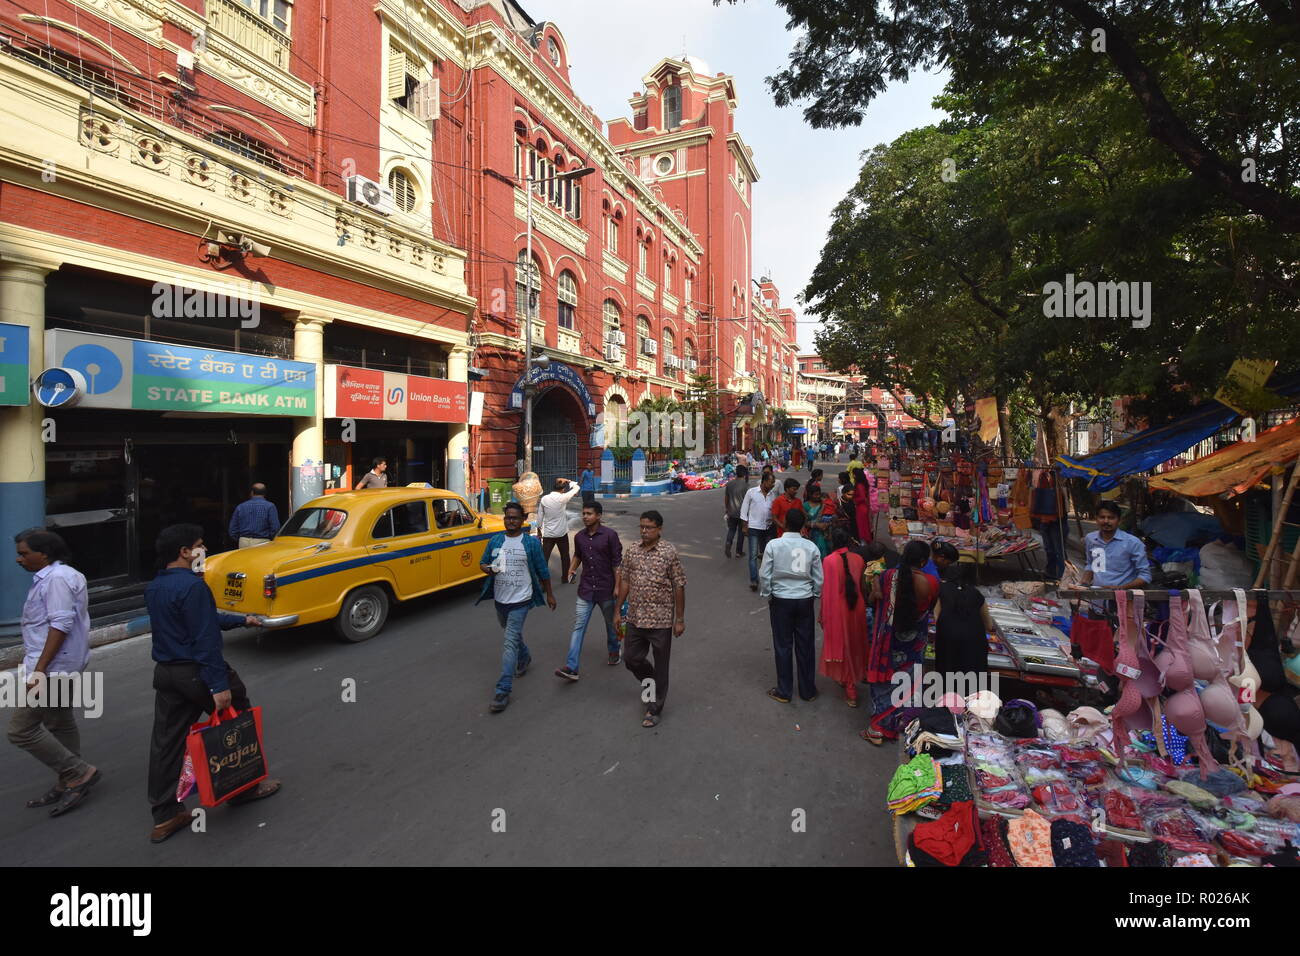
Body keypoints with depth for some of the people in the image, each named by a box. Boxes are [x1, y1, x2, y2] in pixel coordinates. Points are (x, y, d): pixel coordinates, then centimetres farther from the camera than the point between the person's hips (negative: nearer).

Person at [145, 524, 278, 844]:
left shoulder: (153, 587, 9)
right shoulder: (192, 585, -21)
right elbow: (206, 639, -24)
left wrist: (241, 619, 27)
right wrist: (220, 685, -22)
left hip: (165, 672, 9)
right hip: (197, 672, -8)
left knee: (165, 742, 11)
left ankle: (164, 816, 19)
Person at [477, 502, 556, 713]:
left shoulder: (531, 542, -7)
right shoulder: (495, 541, 2)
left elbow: (542, 571, 0)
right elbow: (483, 563, 9)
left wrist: (549, 594, 6)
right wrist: (488, 568, -15)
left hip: (520, 601, -5)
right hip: (500, 600, 5)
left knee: (509, 644, -12)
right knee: (513, 635, 25)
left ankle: (503, 691, -8)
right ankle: (525, 658, 54)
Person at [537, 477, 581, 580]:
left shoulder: (544, 499, -5)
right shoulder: (562, 498, -15)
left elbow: (539, 516, 2)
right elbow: (577, 488, -6)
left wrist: (539, 529, 13)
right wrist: (568, 481, 8)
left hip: (548, 533, 2)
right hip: (562, 533, -2)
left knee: (544, 557, 6)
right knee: (565, 556, 17)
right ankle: (565, 577, 27)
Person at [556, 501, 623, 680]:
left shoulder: (610, 535, -12)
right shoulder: (579, 537, 2)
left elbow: (617, 562, -10)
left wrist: (617, 586, -12)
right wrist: (572, 570, 2)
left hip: (606, 589, -3)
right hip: (585, 590, 3)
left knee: (611, 623, 17)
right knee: (578, 626, -4)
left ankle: (613, 652, 43)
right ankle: (571, 668, -5)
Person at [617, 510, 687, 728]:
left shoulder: (669, 553, -12)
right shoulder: (631, 552, 2)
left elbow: (679, 587, -9)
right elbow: (624, 582, 10)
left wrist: (680, 619, -8)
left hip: (661, 620, -4)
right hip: (635, 618, 5)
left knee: (661, 666, 8)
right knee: (631, 659, 14)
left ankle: (655, 709, 24)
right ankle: (650, 682, 44)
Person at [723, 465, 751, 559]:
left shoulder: (729, 484, 1)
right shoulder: (745, 485, -13)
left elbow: (726, 498, 9)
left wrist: (726, 510, 21)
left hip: (731, 512, 3)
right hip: (742, 512, -3)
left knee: (731, 529, 18)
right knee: (741, 531, 10)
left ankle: (728, 544, -8)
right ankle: (739, 552, 17)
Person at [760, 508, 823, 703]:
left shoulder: (774, 545, -13)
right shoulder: (812, 547, -6)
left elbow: (765, 575, -11)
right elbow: (819, 578, -1)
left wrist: (767, 596, 4)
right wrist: (814, 596, 15)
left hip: (781, 600, -2)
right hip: (805, 601, 2)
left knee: (783, 646, 9)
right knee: (806, 646, 13)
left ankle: (783, 691, 20)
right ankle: (808, 691, 26)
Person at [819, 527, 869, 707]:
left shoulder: (829, 560, -16)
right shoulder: (858, 559, -3)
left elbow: (826, 590, -14)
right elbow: (863, 587, 5)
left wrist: (822, 614, -4)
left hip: (837, 609, -4)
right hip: (857, 608, 4)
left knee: (841, 646, 9)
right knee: (854, 644, 21)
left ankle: (851, 692, 14)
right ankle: (856, 677, 41)